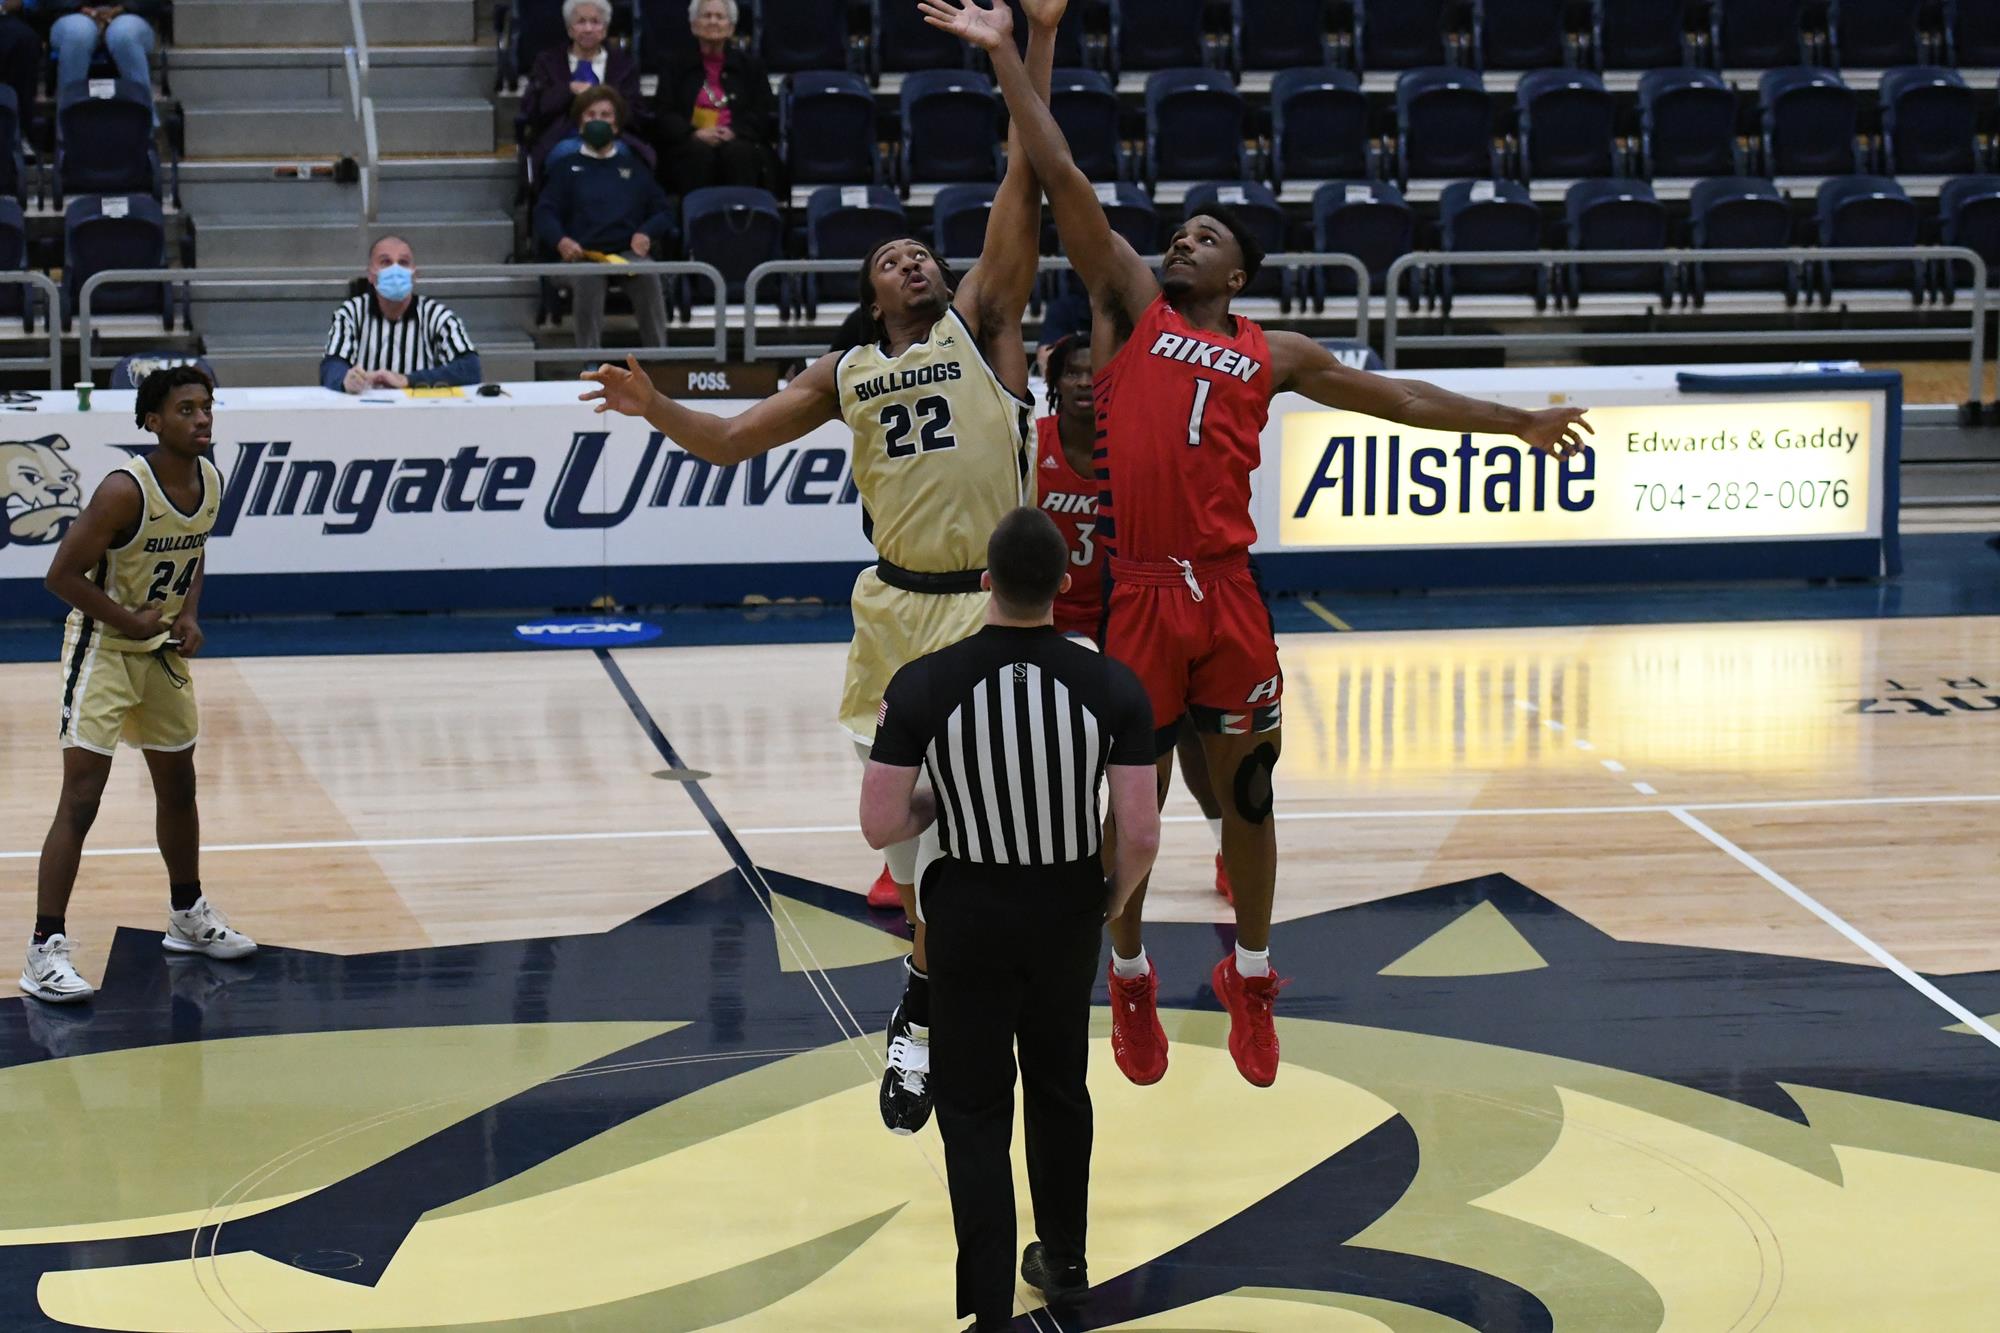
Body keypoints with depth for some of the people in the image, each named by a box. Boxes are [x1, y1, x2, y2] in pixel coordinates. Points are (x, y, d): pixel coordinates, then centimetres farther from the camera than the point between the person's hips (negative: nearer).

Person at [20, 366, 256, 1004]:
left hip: (163, 651, 8)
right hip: (102, 650, -8)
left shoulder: (210, 480, -2)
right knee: (80, 800, -12)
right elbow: (62, 575, -23)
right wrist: (129, 621, -21)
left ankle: (188, 915, 38)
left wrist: (188, 615, -1)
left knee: (178, 786, 19)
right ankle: (45, 949, -12)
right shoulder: (125, 490, -25)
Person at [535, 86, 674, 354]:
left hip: (628, 251, 1)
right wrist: (560, 241, -12)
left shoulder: (634, 167, 27)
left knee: (648, 276, -34)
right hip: (582, 254, -1)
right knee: (588, 280, -37)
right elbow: (545, 214, 11)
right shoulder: (566, 167, 23)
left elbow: (662, 211, 20)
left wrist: (646, 233, -4)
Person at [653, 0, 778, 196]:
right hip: (692, 143, 0)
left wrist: (734, 132, -12)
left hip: (738, 141, 0)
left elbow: (764, 114, 9)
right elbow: (663, 115, 7)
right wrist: (695, 134, -14)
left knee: (738, 152, -35)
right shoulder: (677, 67, 18)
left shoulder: (750, 64, 19)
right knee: (699, 152, -35)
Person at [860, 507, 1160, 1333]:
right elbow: (1141, 835, -12)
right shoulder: (1113, 686, -14)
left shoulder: (922, 686, -17)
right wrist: (1113, 902, 9)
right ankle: (1062, 1260, 41)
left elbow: (881, 825, -14)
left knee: (974, 1115, 7)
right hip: (1068, 908, 2)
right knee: (1060, 1089, 24)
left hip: (971, 912, -2)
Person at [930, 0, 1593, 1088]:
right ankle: (1130, 978, 24)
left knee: (1247, 786, 8)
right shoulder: (1130, 307, 7)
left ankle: (1251, 977, 25)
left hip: (1229, 591, 2)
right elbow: (1063, 182, 1)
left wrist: (1513, 421, 21)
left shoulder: (1273, 356, 13)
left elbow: (1397, 398, 21)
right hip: (1140, 592, -2)